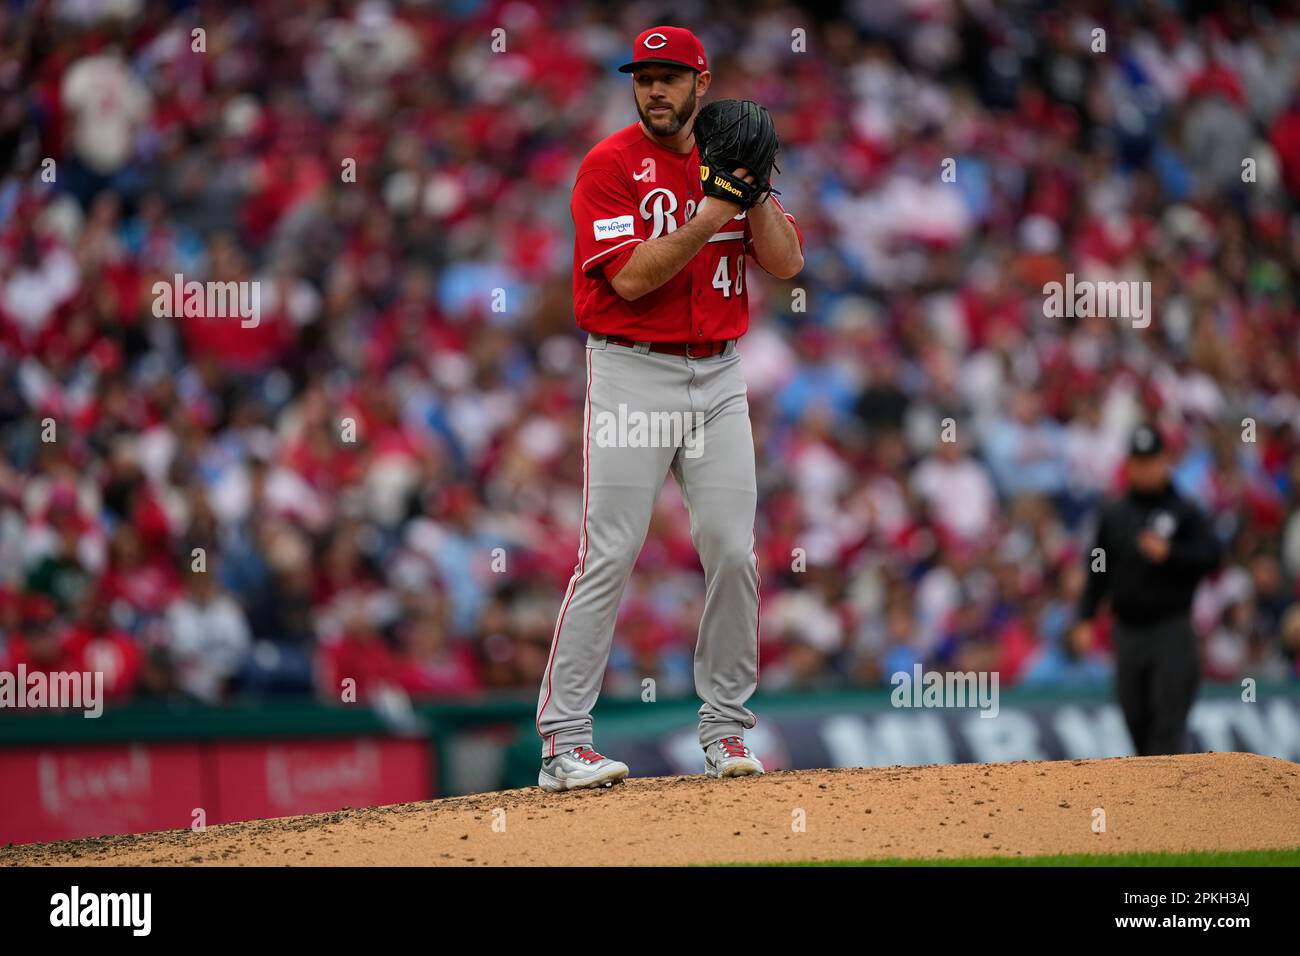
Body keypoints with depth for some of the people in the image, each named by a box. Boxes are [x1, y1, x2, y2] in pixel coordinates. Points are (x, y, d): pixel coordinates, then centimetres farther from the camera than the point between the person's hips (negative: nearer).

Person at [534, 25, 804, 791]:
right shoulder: (610, 166, -6)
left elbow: (786, 261, 3)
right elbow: (631, 276, -18)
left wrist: (753, 189, -11)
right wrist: (711, 215, -23)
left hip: (719, 376, 5)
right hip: (632, 375, -5)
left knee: (733, 552, 2)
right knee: (610, 556, -9)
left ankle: (726, 728, 14)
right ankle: (564, 742, -8)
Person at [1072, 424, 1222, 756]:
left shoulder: (1185, 513, 0)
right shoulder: (1114, 514, 12)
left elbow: (1210, 556, -9)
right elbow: (1098, 570, 14)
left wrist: (1169, 553, -22)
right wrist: (1085, 617, 7)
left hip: (1171, 630, -5)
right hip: (1127, 629, 5)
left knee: (1168, 720, -10)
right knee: (1137, 719, 7)